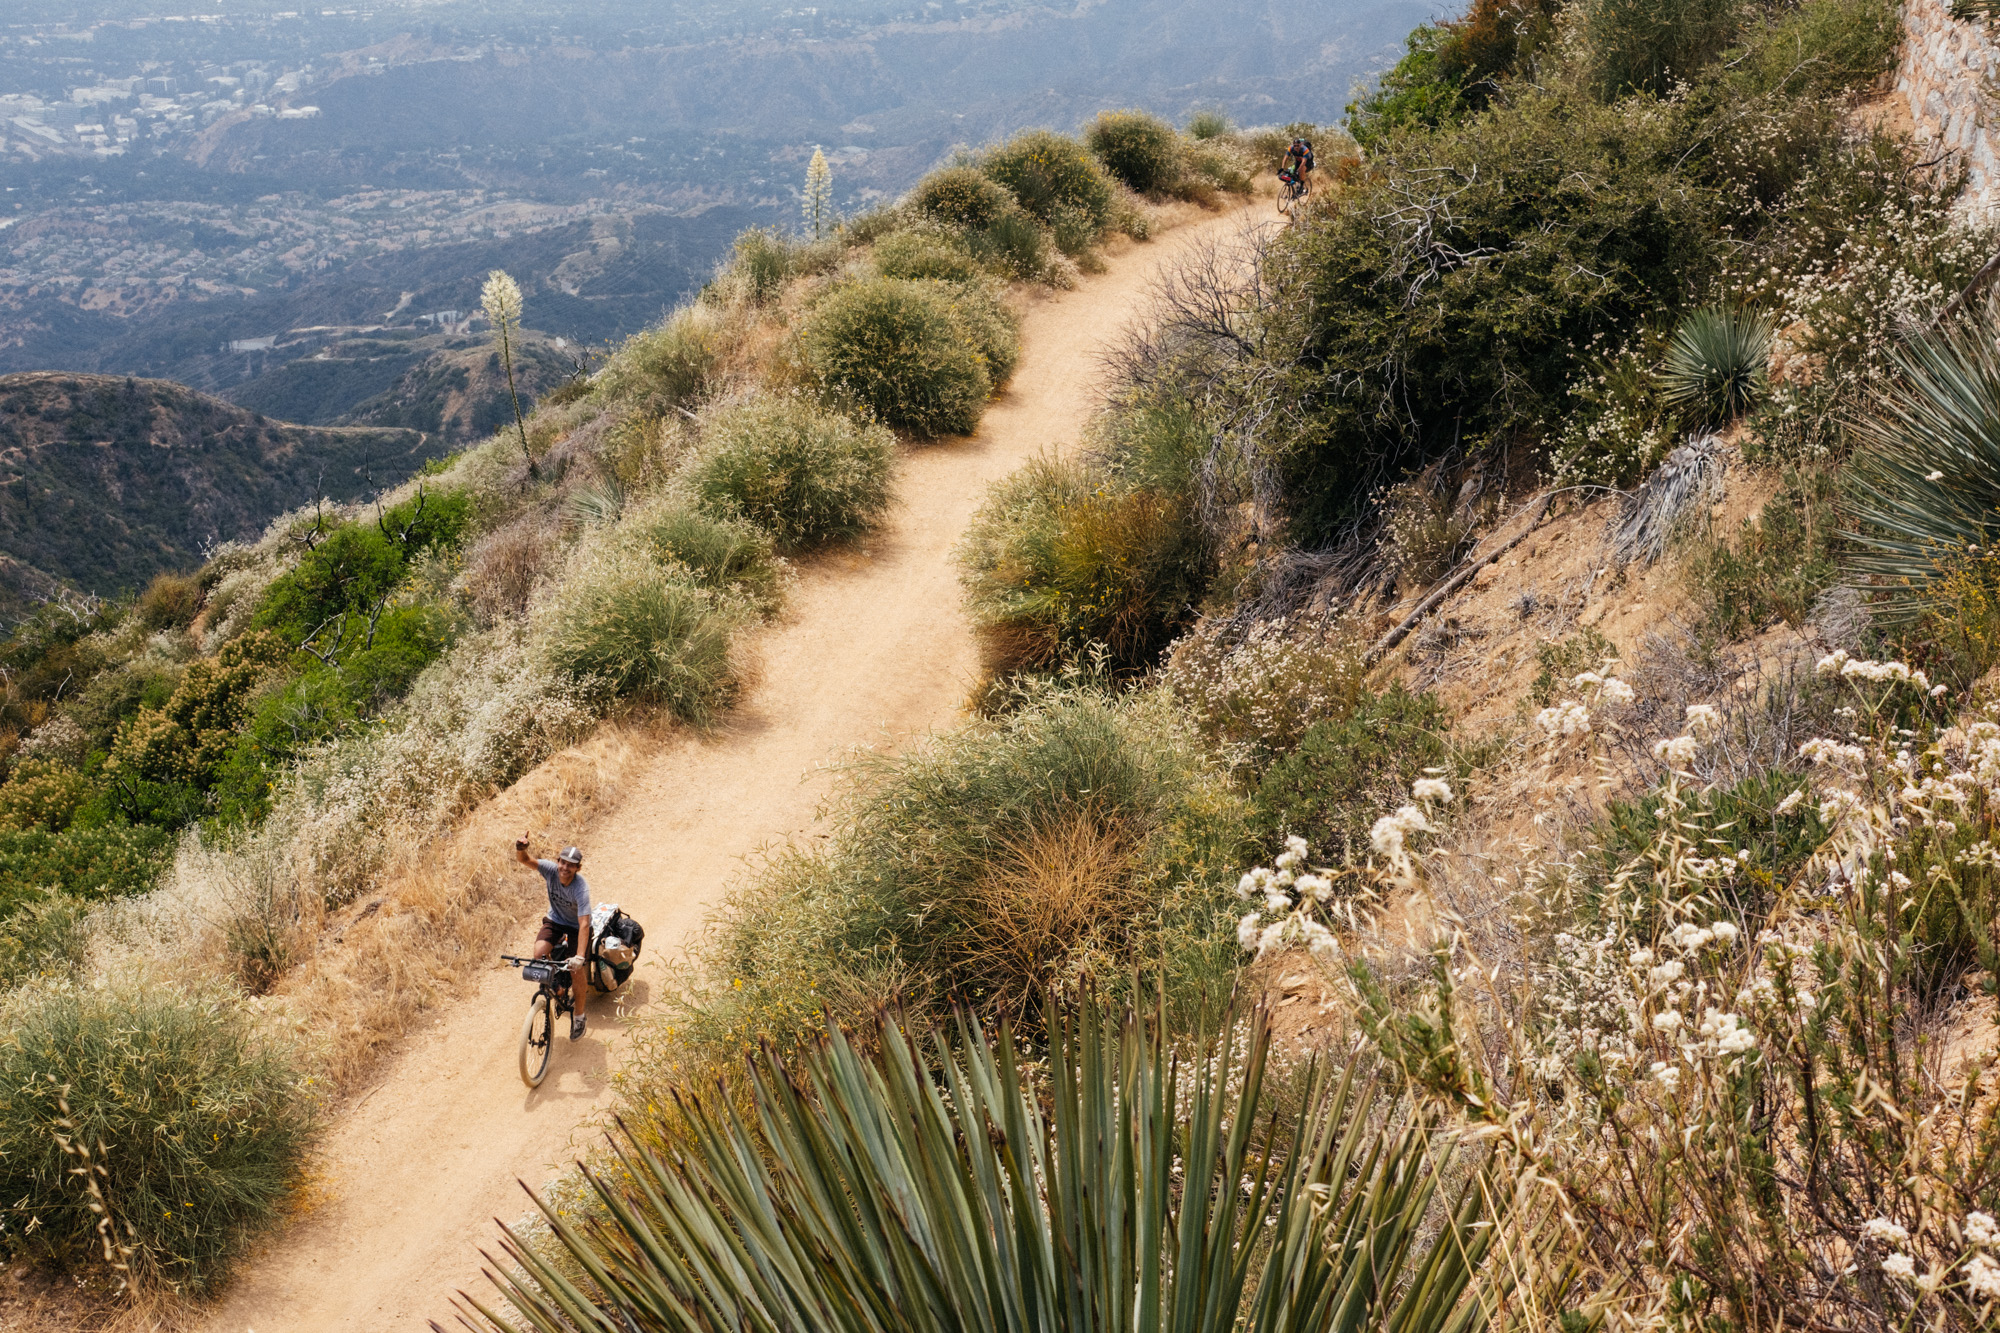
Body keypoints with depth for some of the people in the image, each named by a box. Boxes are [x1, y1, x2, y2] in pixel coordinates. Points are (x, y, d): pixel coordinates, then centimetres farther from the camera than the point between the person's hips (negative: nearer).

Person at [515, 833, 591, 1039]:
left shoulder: (581, 889, -34)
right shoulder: (551, 869, -23)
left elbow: (584, 924, -39)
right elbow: (525, 860, -33)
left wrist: (579, 957, -48)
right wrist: (520, 849, -59)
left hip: (576, 926, -3)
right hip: (555, 920, 3)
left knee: (577, 972, -10)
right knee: (539, 953, -23)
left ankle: (579, 1015, 15)